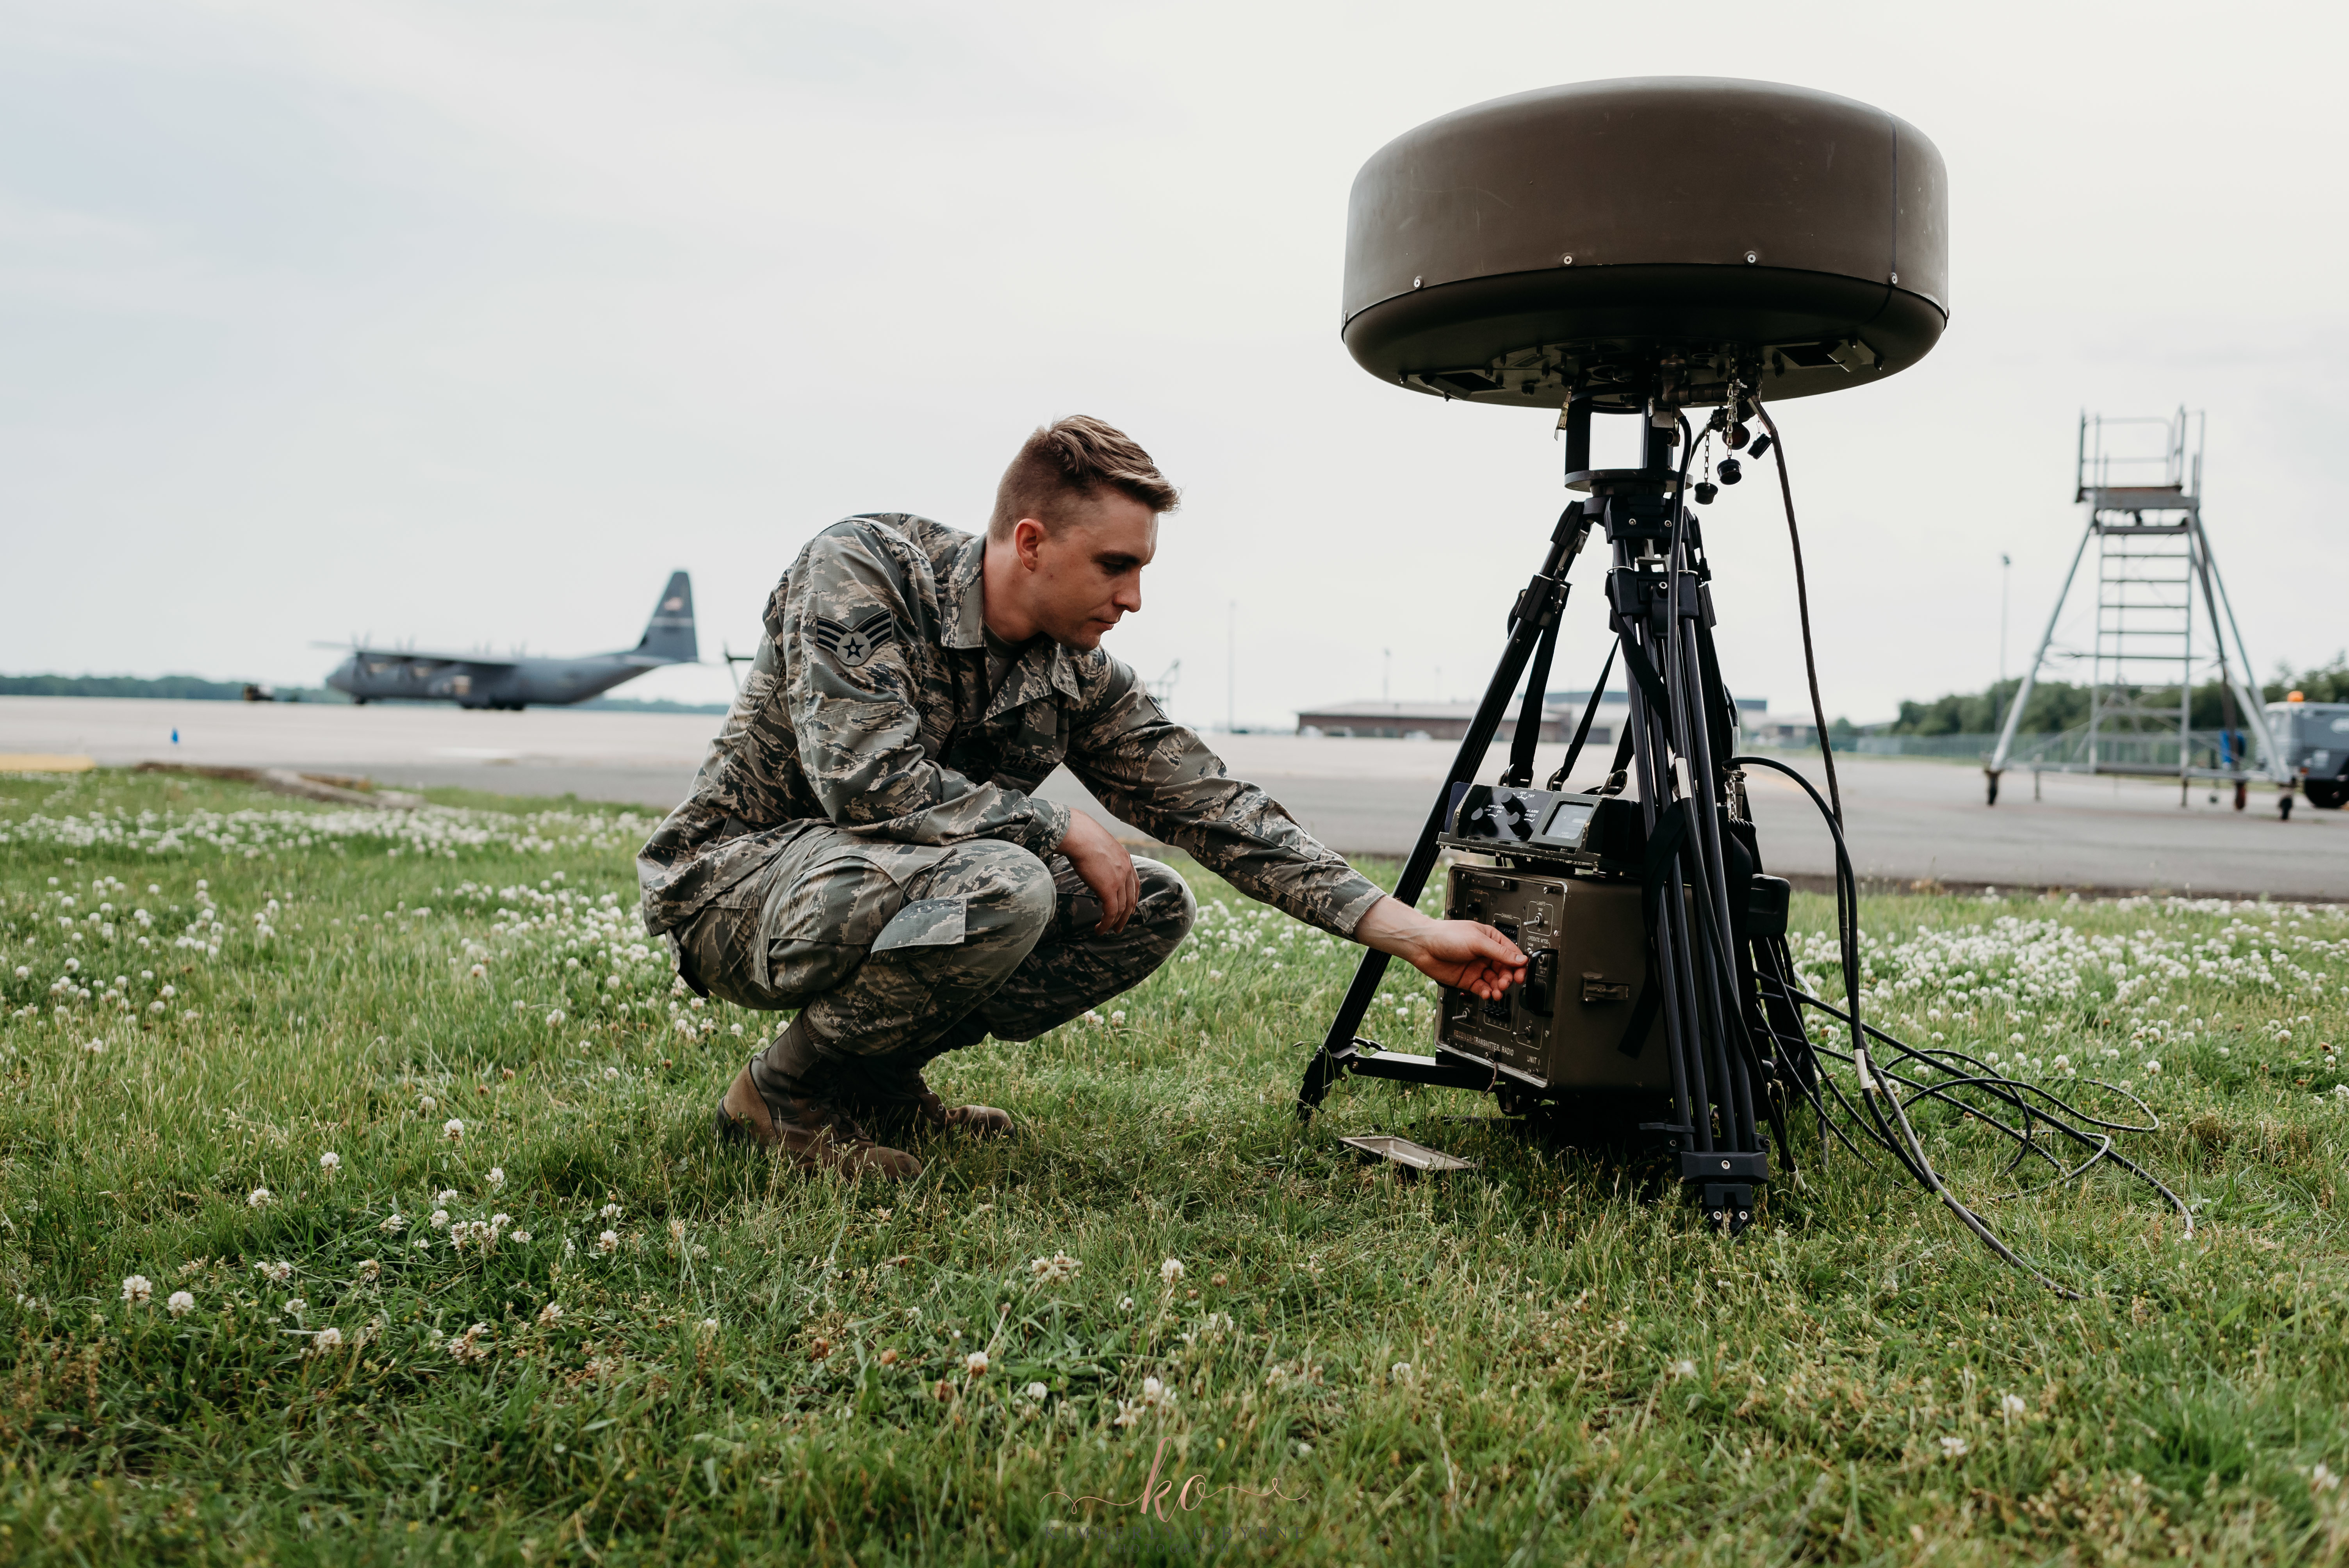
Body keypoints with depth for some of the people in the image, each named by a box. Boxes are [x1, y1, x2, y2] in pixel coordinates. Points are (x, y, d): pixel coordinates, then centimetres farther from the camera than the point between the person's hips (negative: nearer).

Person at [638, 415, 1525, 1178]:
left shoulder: (1081, 681, -2)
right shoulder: (860, 567, -20)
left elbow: (1217, 810, -3)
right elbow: (866, 779, -31)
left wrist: (1413, 934, -8)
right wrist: (1061, 830, -22)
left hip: (899, 892, 7)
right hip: (736, 883, -7)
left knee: (1153, 907, -4)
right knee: (1001, 888, -34)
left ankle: (880, 1077, 6)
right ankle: (786, 1091, -10)